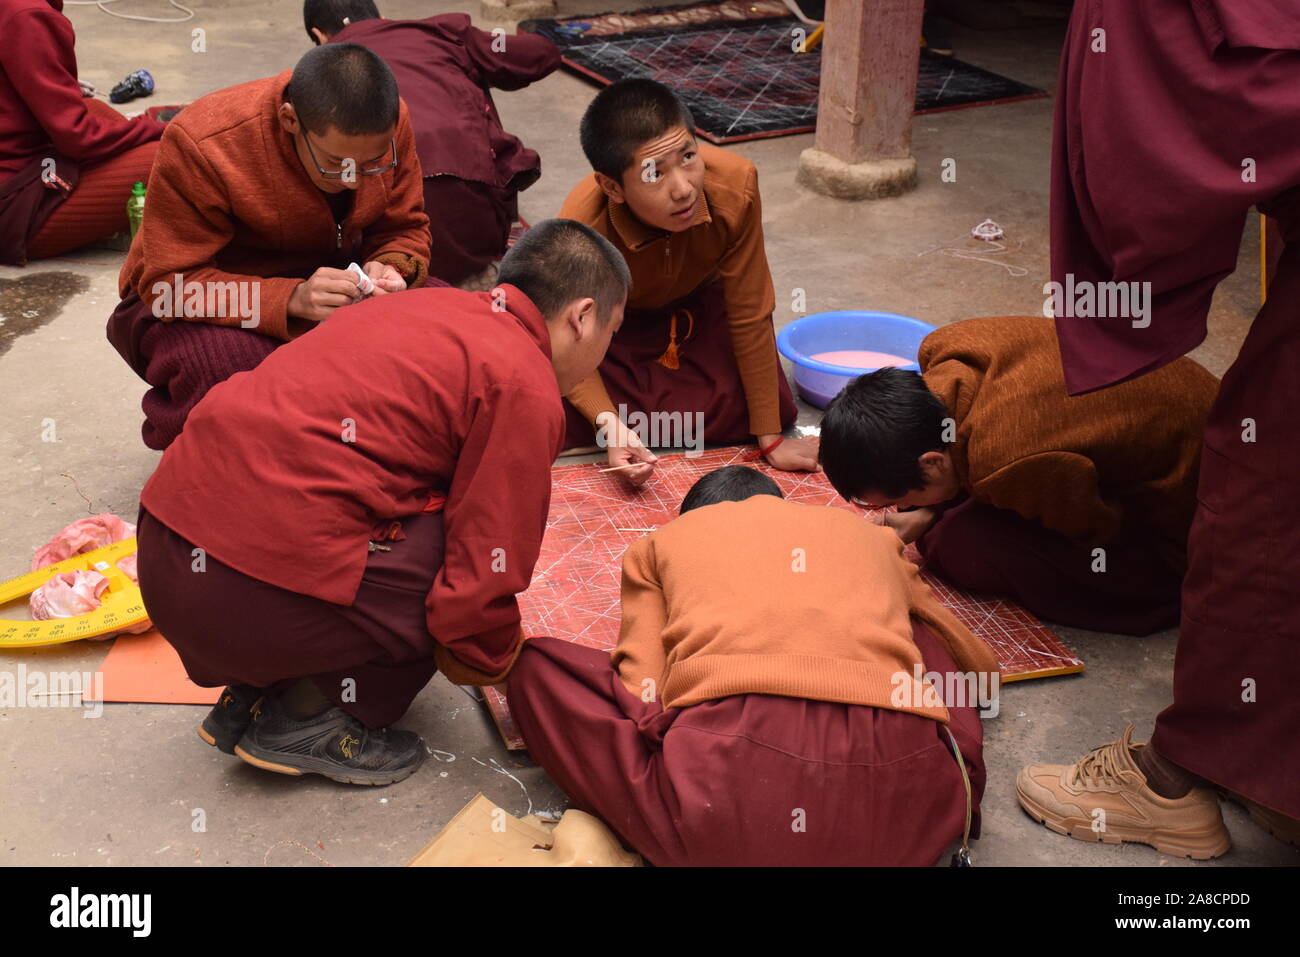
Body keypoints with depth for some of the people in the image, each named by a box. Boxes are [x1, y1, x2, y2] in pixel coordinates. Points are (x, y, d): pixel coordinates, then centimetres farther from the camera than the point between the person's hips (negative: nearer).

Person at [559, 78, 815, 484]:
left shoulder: (734, 185, -36)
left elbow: (749, 317, -24)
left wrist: (771, 442, -19)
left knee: (776, 410, -14)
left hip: (701, 300, 2)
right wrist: (609, 424, -43)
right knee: (568, 428, -24)